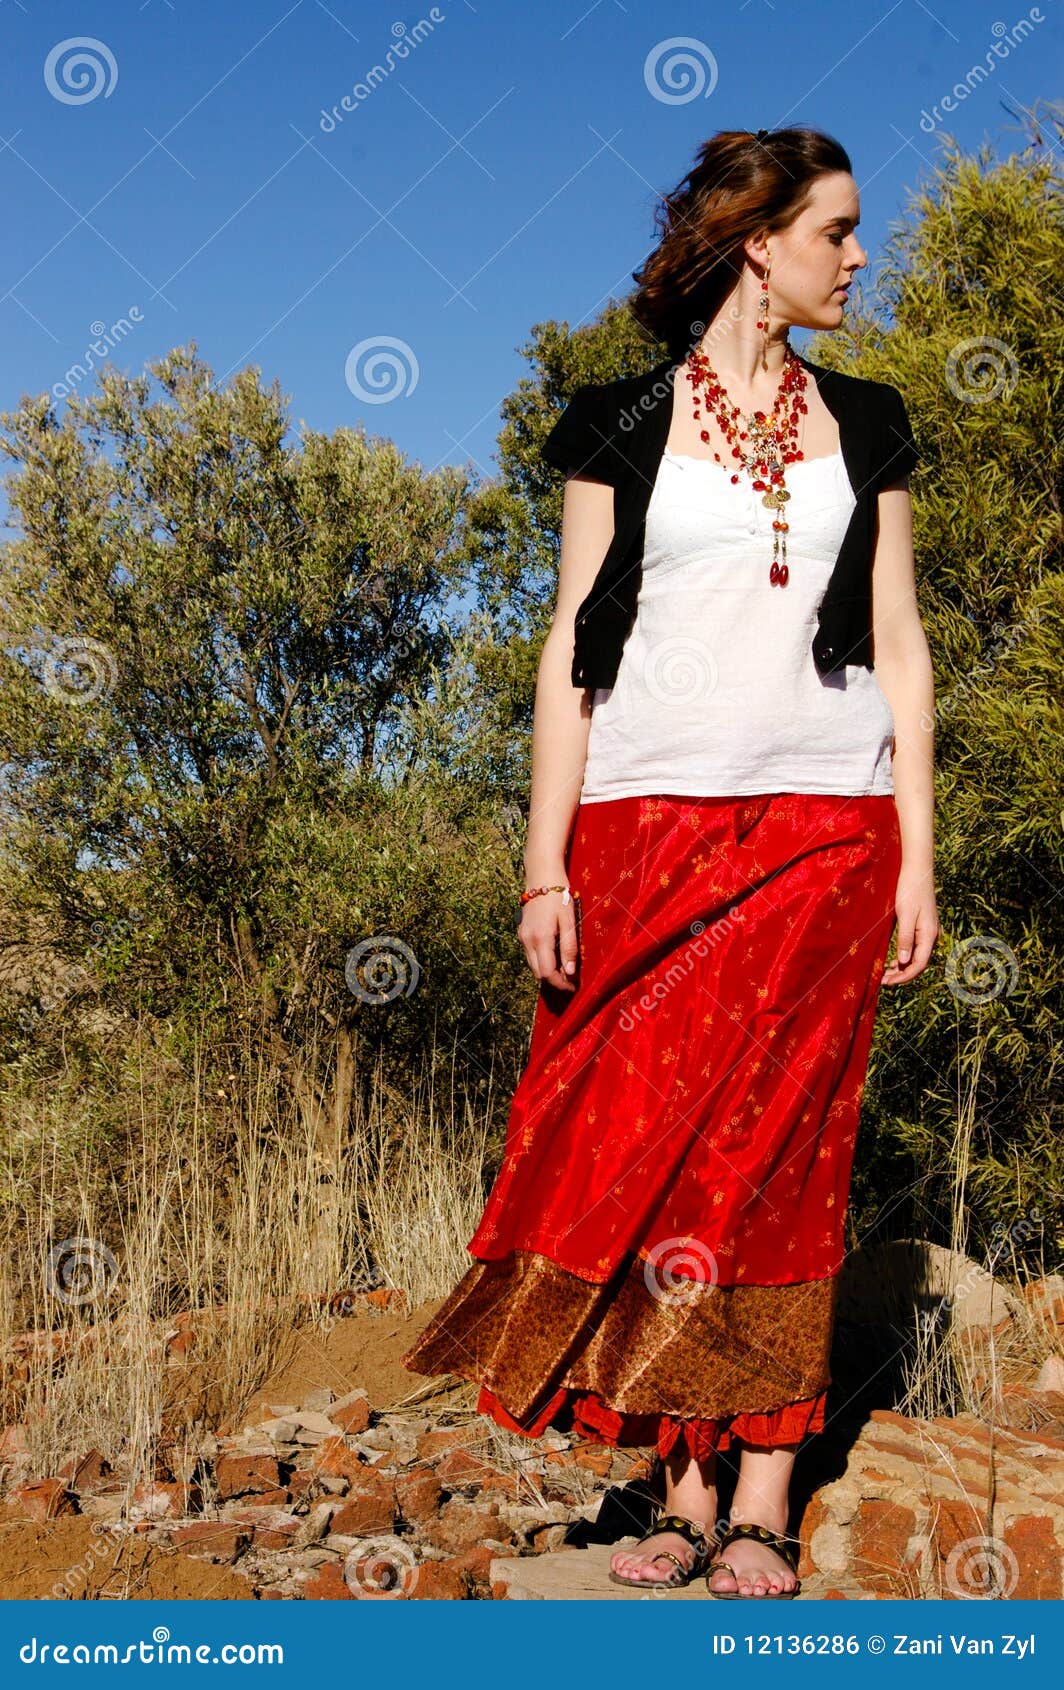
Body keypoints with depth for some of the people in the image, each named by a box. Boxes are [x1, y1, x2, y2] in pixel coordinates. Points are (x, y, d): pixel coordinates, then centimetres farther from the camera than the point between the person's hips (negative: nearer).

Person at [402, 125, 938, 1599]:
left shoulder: (864, 425, 14)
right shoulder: (621, 427, 7)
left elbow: (900, 644, 11)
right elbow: (574, 647, 4)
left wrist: (917, 858, 2)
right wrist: (547, 863, -5)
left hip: (824, 827, 1)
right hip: (650, 820, -1)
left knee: (776, 1149, -1)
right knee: (651, 1136, -3)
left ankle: (759, 1508, 6)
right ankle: (690, 1493, 7)